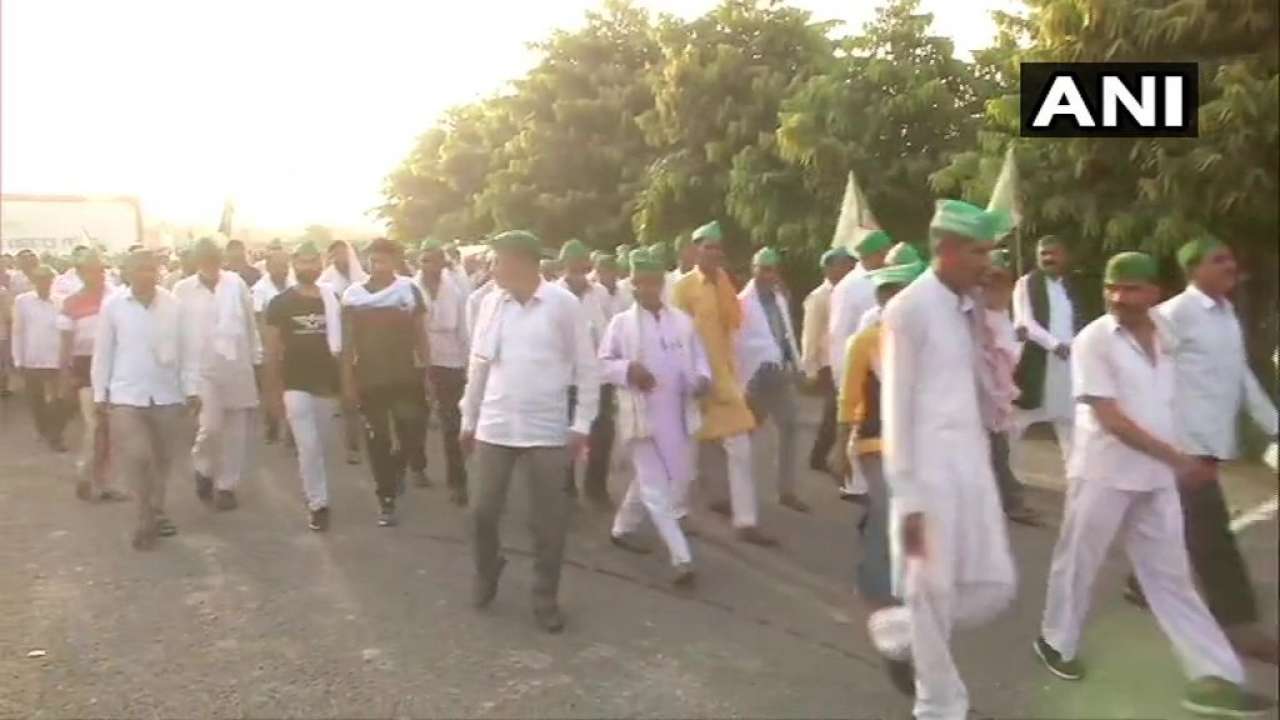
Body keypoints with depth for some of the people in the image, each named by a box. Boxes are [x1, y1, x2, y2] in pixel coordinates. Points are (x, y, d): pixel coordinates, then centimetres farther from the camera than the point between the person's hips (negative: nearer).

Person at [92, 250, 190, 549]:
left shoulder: (173, 303, -3)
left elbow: (183, 349, 3)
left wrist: (190, 390, 3)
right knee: (137, 457, -9)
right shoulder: (112, 304, -5)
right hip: (127, 395, -2)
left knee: (164, 458, 11)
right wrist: (100, 394, 3)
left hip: (168, 395, 2)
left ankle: (156, 512, 30)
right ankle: (146, 519, 9)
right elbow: (103, 352, 2)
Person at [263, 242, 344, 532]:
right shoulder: (280, 303, -5)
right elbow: (272, 351, -3)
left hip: (328, 385, 4)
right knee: (309, 448, -9)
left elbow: (341, 344, 9)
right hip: (296, 386, -4)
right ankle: (318, 504, 0)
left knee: (319, 447, 13)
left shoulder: (332, 300, 5)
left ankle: (311, 495, 30)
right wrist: (272, 391, -6)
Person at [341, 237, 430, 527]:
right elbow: (348, 341, 2)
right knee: (378, 442, 5)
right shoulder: (354, 295, -1)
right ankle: (386, 501, 15)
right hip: (369, 379, 1)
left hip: (406, 376, 0)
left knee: (413, 429, -5)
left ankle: (414, 464, 30)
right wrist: (348, 381, -1)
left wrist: (427, 369, 0)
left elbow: (420, 332, 4)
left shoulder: (409, 289, -1)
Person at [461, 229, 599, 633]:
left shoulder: (564, 304, -7)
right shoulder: (490, 303, 3)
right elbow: (478, 365, 10)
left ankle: (545, 598, 22)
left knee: (550, 521, 5)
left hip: (546, 430, -3)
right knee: (482, 511, 7)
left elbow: (587, 368, -3)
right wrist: (468, 418, 12)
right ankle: (487, 573, 35)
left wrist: (581, 424, -6)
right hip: (494, 426, 3)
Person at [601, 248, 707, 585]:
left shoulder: (682, 321, 8)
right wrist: (629, 370, -18)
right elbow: (603, 362, 0)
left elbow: (698, 357, 12)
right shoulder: (621, 322, -1)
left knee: (647, 479, 18)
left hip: (676, 413, 4)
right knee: (656, 487, -5)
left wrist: (702, 379, -9)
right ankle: (681, 558, -5)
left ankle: (622, 528, 41)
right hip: (641, 413, -4)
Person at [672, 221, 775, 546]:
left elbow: (734, 321, -4)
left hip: (724, 373, 5)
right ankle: (678, 512, 25)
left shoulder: (723, 282, 9)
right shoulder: (684, 286, -8)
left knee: (740, 448, 0)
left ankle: (746, 521, 6)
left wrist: (722, 283, -11)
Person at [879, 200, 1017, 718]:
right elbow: (896, 410, -13)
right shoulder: (908, 309, -11)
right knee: (934, 595, 3)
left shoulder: (971, 309, 11)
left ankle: (907, 634, 32)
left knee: (996, 586, 8)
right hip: (929, 471, -7)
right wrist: (907, 498, -15)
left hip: (973, 465, 7)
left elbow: (991, 391, 12)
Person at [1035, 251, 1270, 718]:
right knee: (1078, 564, 9)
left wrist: (1173, 462, 13)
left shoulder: (1164, 337, 5)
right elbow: (1110, 418, -19)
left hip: (1157, 477, 6)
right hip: (1104, 474, -5)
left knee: (1171, 577, 9)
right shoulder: (1093, 341, -14)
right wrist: (1178, 458, -21)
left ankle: (1213, 677, 13)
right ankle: (1056, 642, 29)